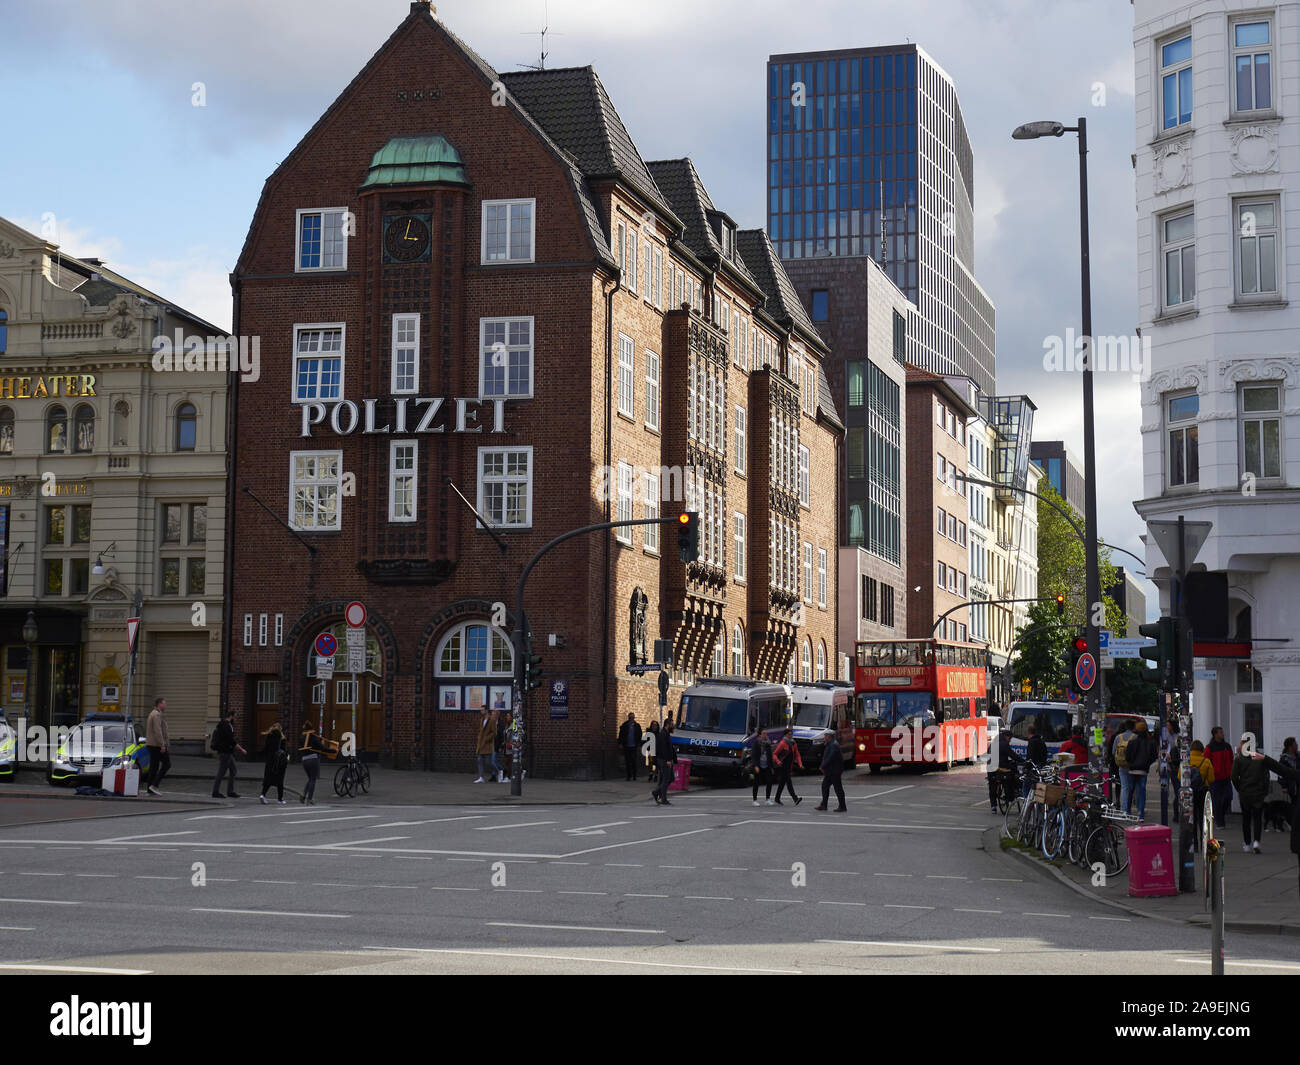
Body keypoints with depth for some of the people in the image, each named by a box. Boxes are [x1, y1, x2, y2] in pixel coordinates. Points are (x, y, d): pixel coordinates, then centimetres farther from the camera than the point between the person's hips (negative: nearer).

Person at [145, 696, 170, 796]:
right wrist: (162, 745, -23)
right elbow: (157, 731, -21)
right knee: (166, 763, -7)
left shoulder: (153, 713, 19)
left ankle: (150, 789, 7)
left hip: (151, 744, 10)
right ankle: (154, 785, -13)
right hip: (157, 744, -10)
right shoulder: (157, 715, -14)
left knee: (154, 766, 9)